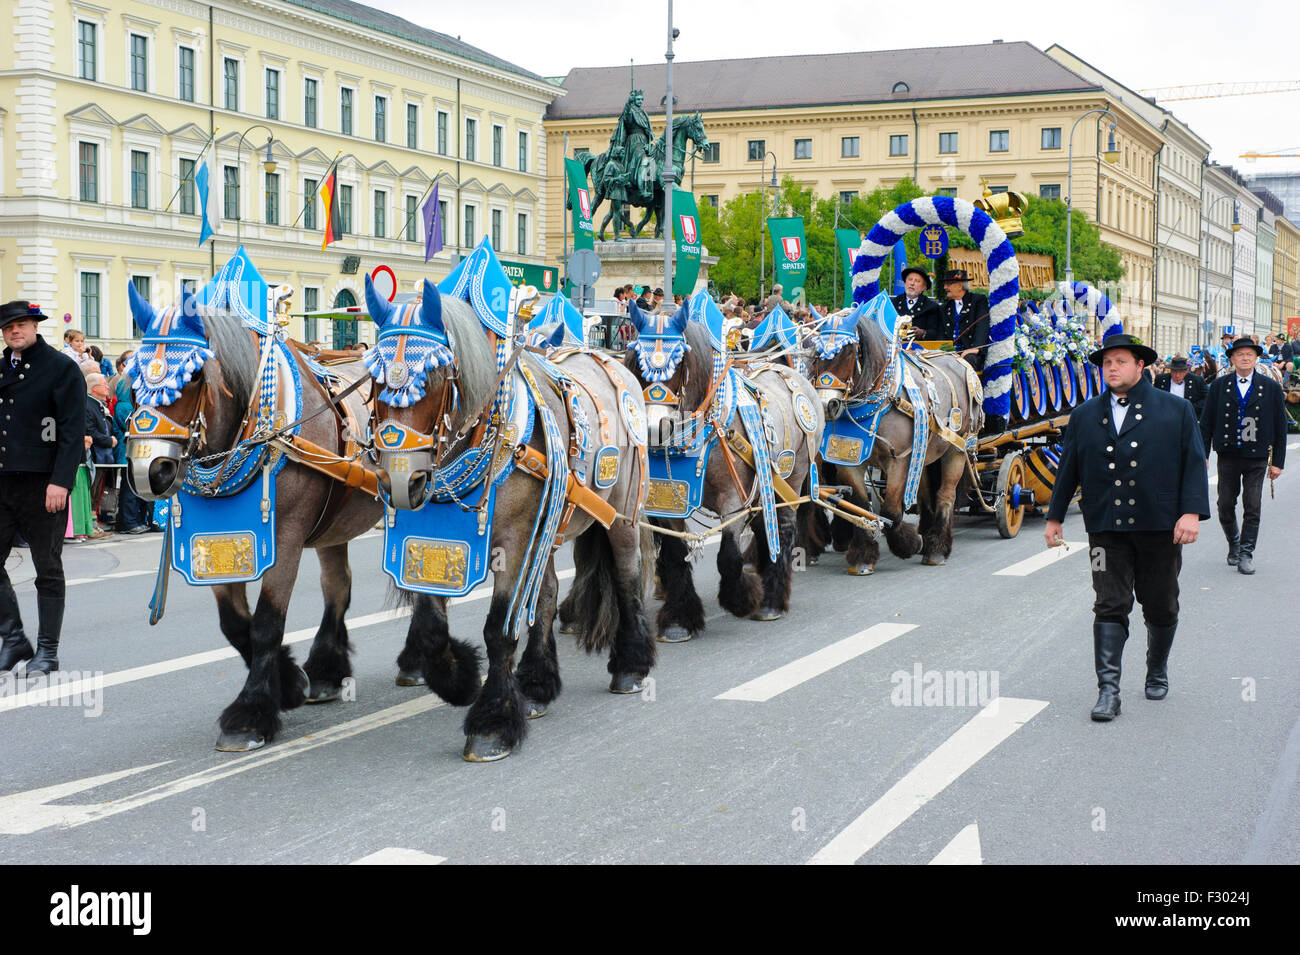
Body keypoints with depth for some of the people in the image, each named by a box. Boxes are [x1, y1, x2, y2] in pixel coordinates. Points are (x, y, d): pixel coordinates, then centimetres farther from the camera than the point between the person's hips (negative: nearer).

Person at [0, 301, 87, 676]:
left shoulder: (62, 367, -4)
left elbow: (73, 430, -10)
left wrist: (61, 481, -18)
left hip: (42, 484, -6)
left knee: (48, 569, 3)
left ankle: (47, 651, 10)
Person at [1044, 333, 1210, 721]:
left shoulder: (1176, 410, 4)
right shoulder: (1084, 415, 10)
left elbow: (1194, 463, 0)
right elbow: (1069, 468, 14)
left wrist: (1191, 513, -11)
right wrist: (1055, 516, 13)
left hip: (1161, 528, -1)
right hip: (1107, 529, 1)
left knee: (1161, 609, 11)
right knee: (1110, 606, -6)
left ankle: (1158, 671, 34)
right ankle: (1108, 689, -6)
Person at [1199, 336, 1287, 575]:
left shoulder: (1271, 388, 2)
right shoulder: (1219, 386, 3)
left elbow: (1280, 427, 3)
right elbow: (1206, 422, 5)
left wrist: (1278, 461, 0)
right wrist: (1203, 454, -1)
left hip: (1257, 458, -1)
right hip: (1228, 456, 1)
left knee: (1252, 508, -3)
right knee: (1225, 505, 7)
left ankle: (1246, 553, 5)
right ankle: (1234, 544, 29)